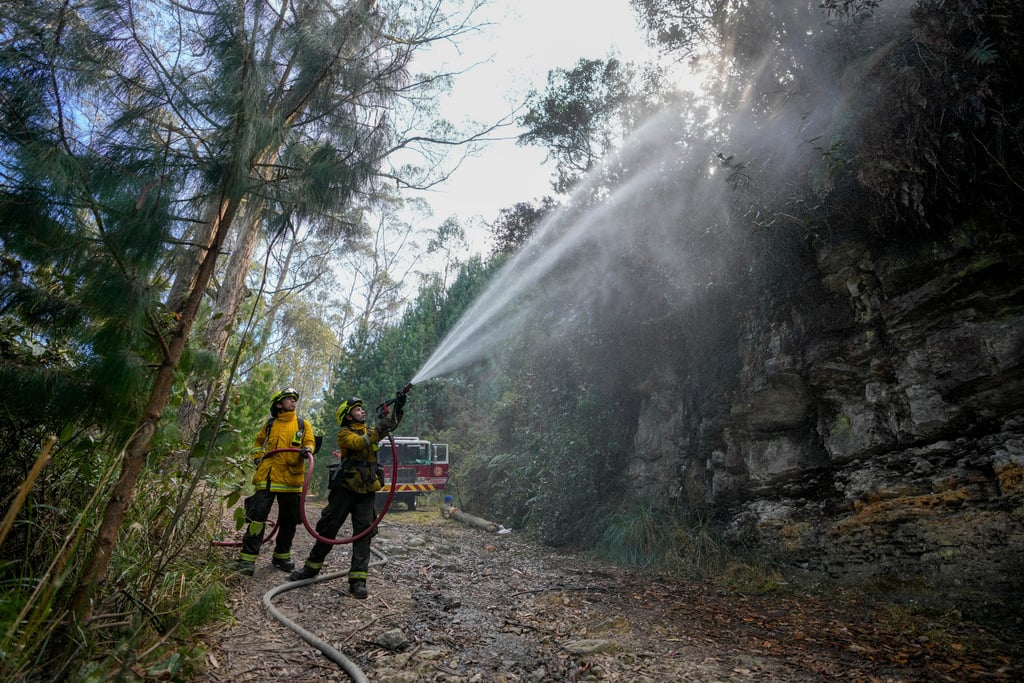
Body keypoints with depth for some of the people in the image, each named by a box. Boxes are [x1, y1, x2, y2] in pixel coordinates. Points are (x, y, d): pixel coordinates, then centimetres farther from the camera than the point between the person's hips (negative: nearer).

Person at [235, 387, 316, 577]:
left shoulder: (303, 424, 10)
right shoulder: (270, 424, 11)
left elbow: (310, 441, 1)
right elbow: (258, 442, 25)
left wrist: (307, 449, -21)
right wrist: (258, 457, 9)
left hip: (291, 479, 1)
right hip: (267, 478, -1)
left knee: (289, 520, 10)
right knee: (257, 516, -9)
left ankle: (282, 556, 26)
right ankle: (248, 557, 0)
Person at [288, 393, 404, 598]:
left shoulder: (369, 430, 14)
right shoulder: (344, 433, -3)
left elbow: (391, 425, 4)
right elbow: (360, 443, -22)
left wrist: (398, 407, -11)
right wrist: (378, 430, -31)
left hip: (366, 491, 4)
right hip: (345, 488, -4)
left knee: (363, 532, -4)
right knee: (329, 528, 6)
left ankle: (358, 579, -3)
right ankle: (312, 567, 25)